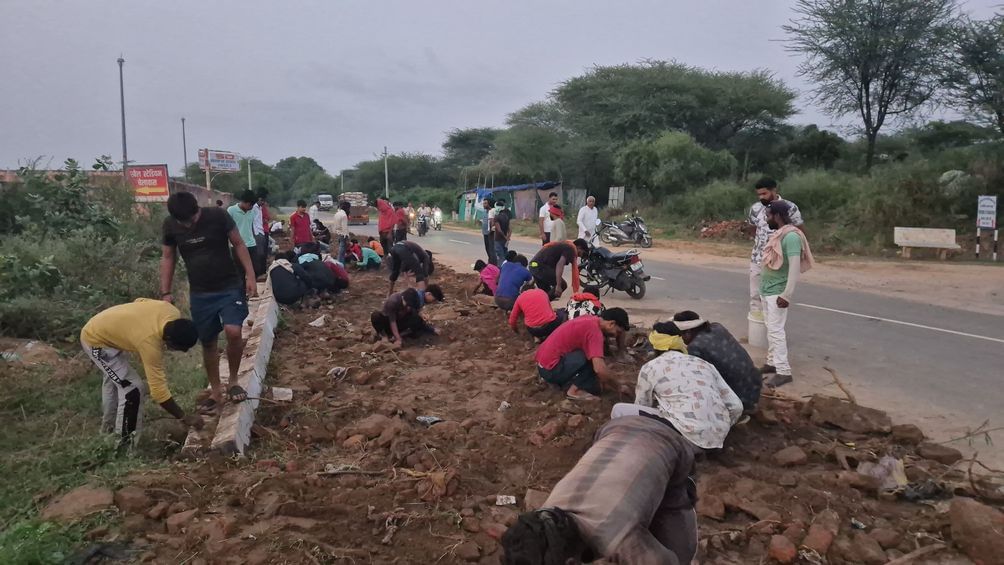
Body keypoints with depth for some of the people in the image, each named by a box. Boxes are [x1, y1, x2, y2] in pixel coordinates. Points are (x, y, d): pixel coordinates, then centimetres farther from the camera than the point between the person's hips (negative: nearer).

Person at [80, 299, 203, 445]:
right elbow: (158, 390, -34)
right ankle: (125, 440, 5)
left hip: (102, 328, 9)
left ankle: (109, 427, 48)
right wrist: (184, 417, -26)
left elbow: (140, 301, 3)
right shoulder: (150, 343, -39)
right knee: (132, 389, -12)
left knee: (113, 379, 27)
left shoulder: (173, 313, -19)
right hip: (95, 340, -9)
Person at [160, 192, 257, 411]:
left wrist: (250, 276, -9)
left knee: (233, 331, -22)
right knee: (208, 343, 9)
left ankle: (233, 379, 3)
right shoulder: (170, 225, -7)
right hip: (200, 294, 3)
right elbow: (168, 258, 6)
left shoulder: (218, 216, -15)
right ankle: (216, 391, 26)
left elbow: (238, 244, -4)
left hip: (230, 287, -3)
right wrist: (165, 292, 2)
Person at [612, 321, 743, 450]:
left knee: (619, 410, 5)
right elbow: (736, 406, 13)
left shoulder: (650, 367, 5)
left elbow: (642, 407, 16)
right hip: (718, 439, 6)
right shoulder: (704, 363, 16)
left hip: (689, 438, -6)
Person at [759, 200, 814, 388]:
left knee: (776, 330, -9)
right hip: (767, 289, 9)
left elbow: (795, 267, -24)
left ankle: (784, 372, -5)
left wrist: (787, 295, -26)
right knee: (770, 328, 14)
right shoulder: (777, 234, 10)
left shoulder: (791, 236, -19)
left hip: (777, 292, -9)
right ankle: (772, 362, 23)